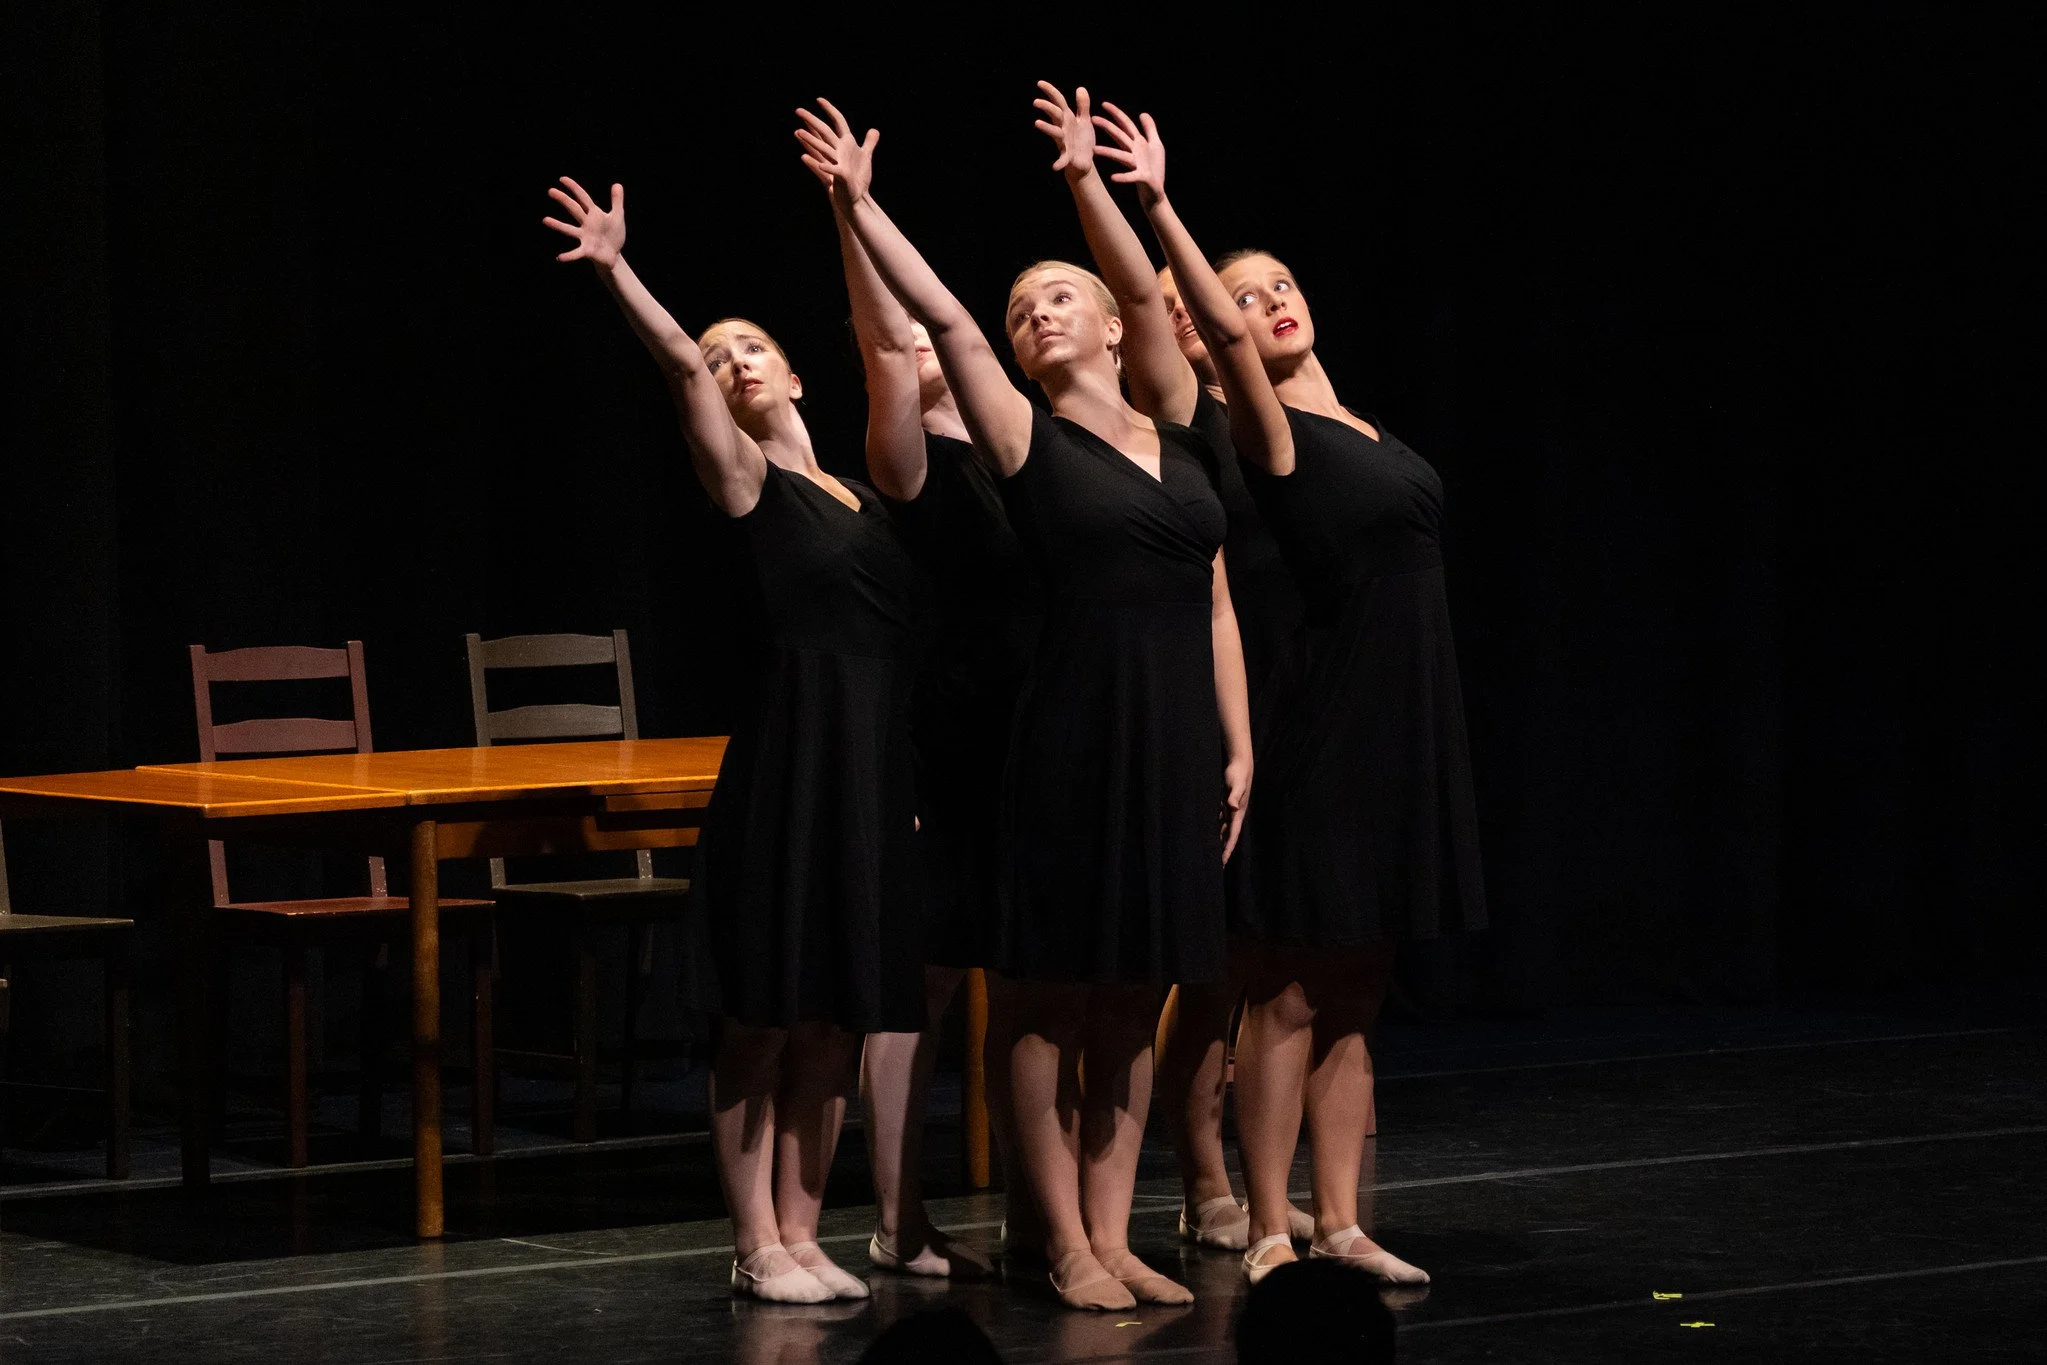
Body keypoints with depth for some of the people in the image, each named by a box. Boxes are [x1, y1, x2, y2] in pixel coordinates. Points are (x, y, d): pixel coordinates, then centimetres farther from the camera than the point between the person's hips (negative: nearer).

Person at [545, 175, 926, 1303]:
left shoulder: (853, 485, 16)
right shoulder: (746, 478, -4)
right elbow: (682, 366, -15)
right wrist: (616, 272, -24)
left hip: (874, 774, 6)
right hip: (789, 768, -6)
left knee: (835, 1021, 9)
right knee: (764, 1016, -1)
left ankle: (801, 1234, 14)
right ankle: (757, 1246, 4)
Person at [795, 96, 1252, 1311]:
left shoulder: (1181, 450, 13)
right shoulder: (1032, 445, 0)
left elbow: (1217, 606, 13)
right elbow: (945, 321, -10)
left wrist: (1239, 746, 8)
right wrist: (861, 206, -16)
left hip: (1178, 743, 4)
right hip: (1075, 738, -4)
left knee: (1136, 1000, 8)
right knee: (1053, 995, -1)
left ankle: (1113, 1237, 14)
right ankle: (1066, 1246, 6)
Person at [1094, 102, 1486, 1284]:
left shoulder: (1359, 430, 15)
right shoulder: (1270, 429, -8)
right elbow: (1220, 325, -26)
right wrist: (1161, 208, -35)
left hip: (1408, 727, 7)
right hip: (1335, 728, -7)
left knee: (1353, 1000, 10)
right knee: (1293, 996, -3)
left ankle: (1339, 1226, 14)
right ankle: (1269, 1236, 0)